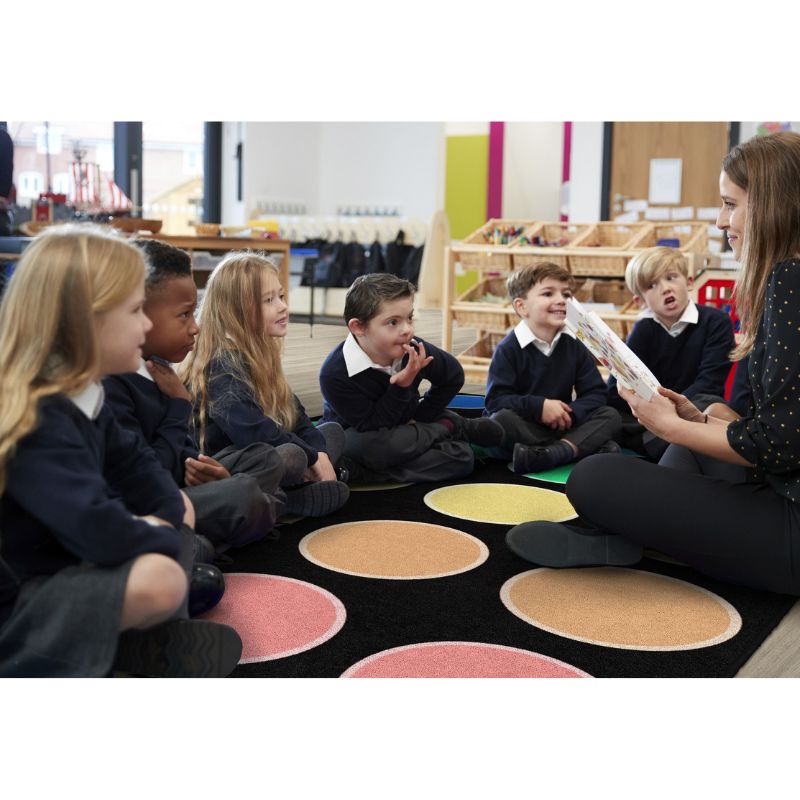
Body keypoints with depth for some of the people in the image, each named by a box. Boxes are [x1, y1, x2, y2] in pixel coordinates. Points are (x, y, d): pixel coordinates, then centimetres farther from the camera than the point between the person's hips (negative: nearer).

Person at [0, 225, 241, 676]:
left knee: (181, 506, 13)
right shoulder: (36, 421, -29)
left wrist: (165, 517, -10)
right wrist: (157, 535, -17)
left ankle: (148, 639, 1)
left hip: (60, 564, 10)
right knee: (158, 579, -31)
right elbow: (100, 531, -38)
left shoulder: (81, 394, 1)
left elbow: (135, 464, 10)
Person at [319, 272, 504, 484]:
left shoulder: (415, 351, -18)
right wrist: (402, 386, -35)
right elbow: (372, 427, -27)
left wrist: (420, 418, -2)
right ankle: (448, 427, -10)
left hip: (404, 426, 3)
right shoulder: (334, 374, -31)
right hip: (357, 435, -2)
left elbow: (454, 376, 3)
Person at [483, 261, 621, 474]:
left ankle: (551, 453, -36)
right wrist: (539, 406, -24)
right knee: (501, 420, -34)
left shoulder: (575, 345, 2)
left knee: (610, 416, -13)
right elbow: (496, 400, -16)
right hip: (523, 427, -4)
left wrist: (571, 413, -20)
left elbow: (595, 393, 0)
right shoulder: (509, 349, -10)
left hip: (561, 424, 4)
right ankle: (585, 445, -30)